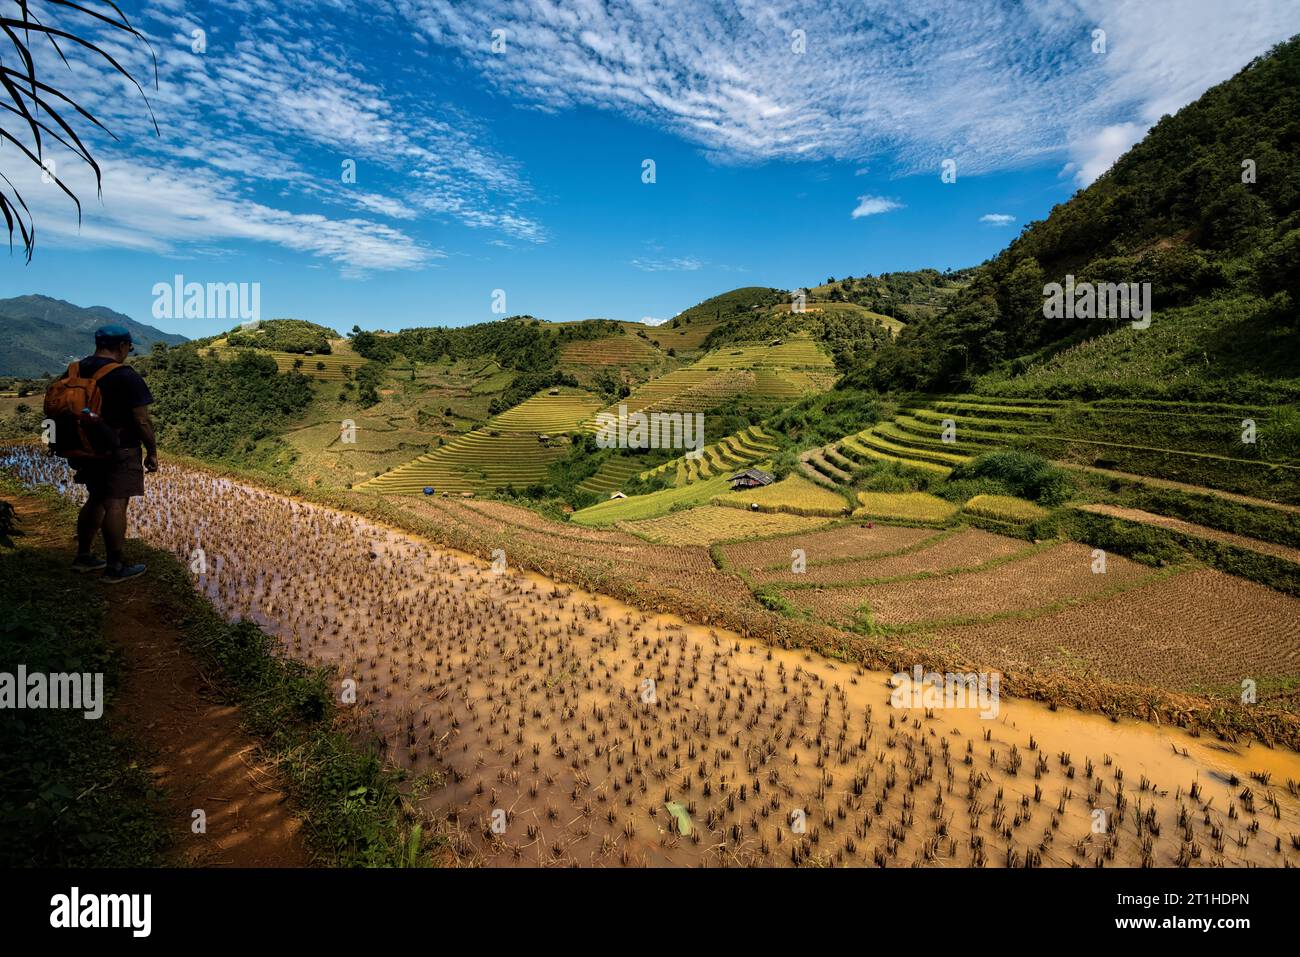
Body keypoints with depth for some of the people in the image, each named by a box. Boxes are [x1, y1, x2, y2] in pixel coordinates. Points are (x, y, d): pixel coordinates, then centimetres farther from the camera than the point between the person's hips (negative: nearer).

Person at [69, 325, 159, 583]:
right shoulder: (125, 376, -16)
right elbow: (142, 420, -17)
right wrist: (152, 451, -7)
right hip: (120, 451, -8)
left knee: (96, 500, 21)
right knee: (116, 505, -3)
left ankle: (83, 556, 29)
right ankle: (115, 568, 2)